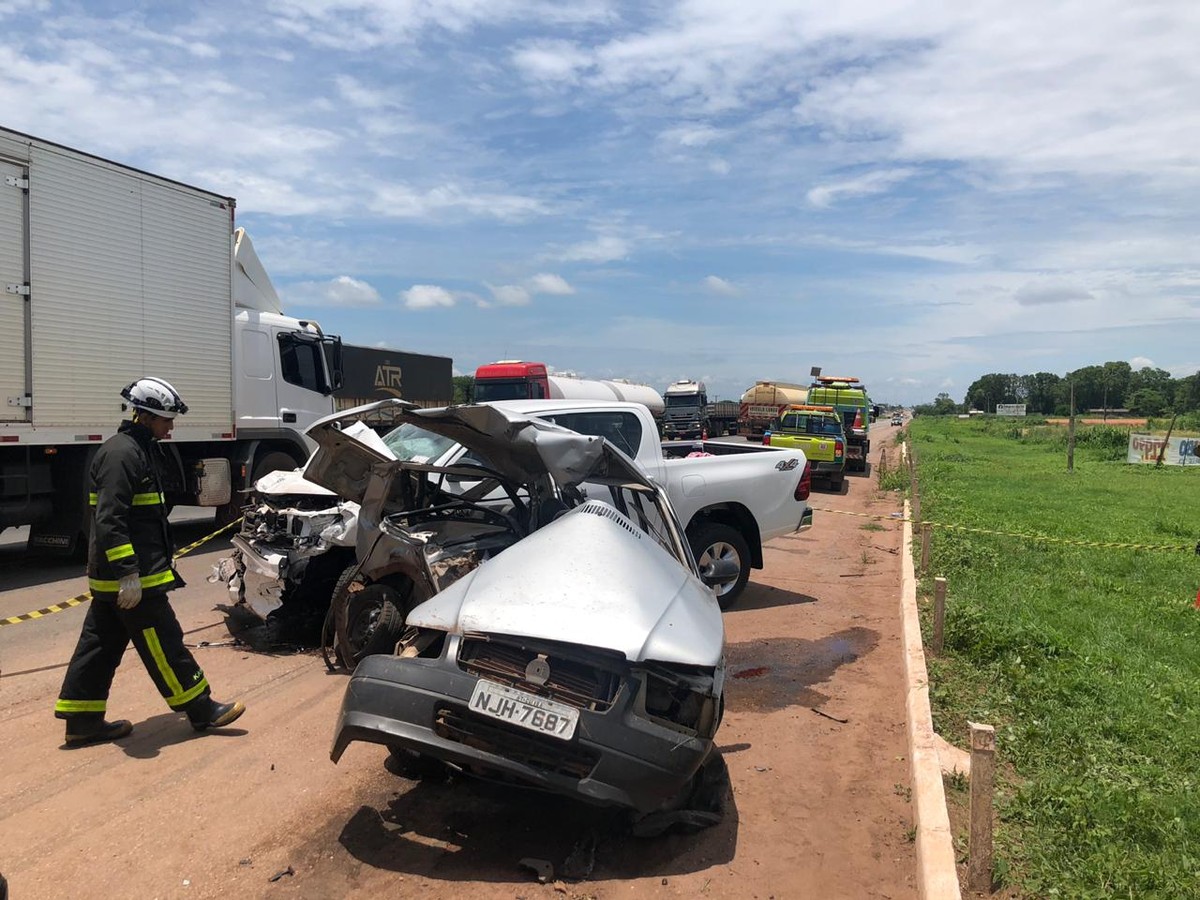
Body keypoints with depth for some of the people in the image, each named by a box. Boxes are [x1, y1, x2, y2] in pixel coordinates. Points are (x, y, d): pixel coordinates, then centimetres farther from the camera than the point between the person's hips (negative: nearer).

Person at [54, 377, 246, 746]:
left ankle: (82, 721, 23)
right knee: (163, 643, -2)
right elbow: (109, 519, -24)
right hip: (129, 576, -11)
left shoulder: (137, 449, 16)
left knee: (101, 644, 14)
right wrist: (128, 574, -26)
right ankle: (201, 709, 6)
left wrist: (163, 554, 29)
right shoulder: (121, 453, -18)